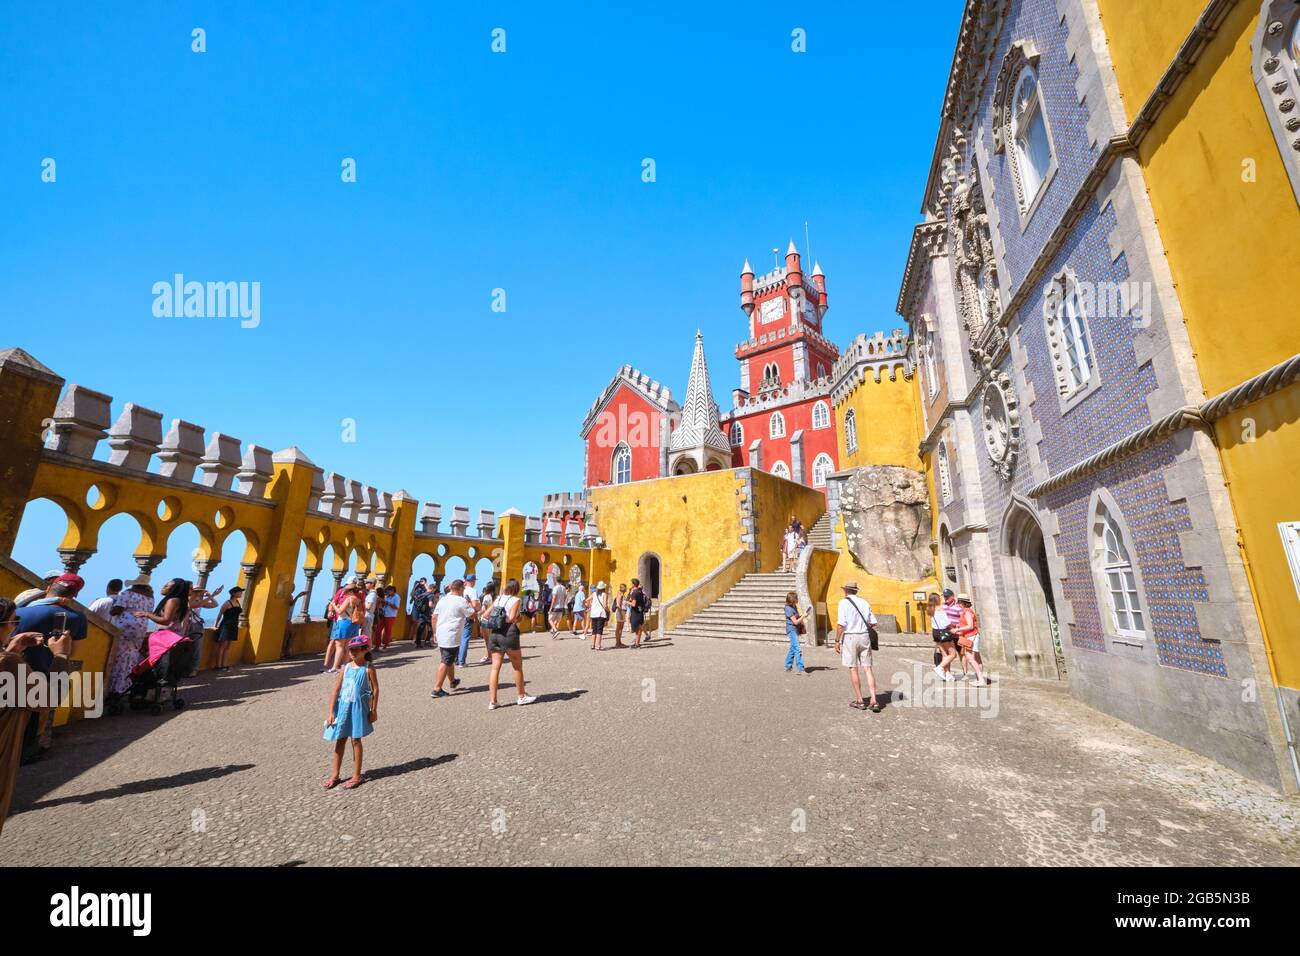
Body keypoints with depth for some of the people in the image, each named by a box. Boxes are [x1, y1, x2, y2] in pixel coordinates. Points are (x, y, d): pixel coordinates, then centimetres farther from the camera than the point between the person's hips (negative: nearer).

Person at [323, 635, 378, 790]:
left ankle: (356, 776, 17)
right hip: (343, 706, 4)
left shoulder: (368, 668, -8)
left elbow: (375, 689, -6)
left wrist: (374, 710, -7)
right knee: (340, 740, 12)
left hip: (358, 707, -4)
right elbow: (336, 690, 1)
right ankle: (334, 775, 26)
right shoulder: (346, 668, 1)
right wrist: (331, 712, -3)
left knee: (355, 740, 5)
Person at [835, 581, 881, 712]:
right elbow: (872, 622, 10)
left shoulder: (844, 602, -6)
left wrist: (837, 640, -7)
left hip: (850, 636, -4)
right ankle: (874, 700, -1)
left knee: (853, 669, 5)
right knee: (868, 669, 6)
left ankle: (859, 701, 11)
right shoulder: (864, 603, 10)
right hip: (864, 636, 4)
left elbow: (841, 624, -13)